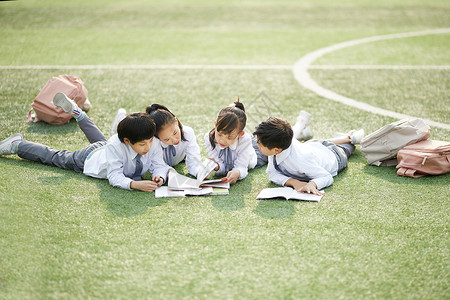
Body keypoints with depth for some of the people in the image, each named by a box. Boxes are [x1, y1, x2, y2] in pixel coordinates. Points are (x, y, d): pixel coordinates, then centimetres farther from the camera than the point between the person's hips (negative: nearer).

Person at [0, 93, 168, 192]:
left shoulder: (153, 144, -33)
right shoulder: (116, 146, -46)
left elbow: (158, 164, -23)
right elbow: (115, 177, -45)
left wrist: (160, 176, -47)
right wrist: (135, 184, -62)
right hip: (90, 159, -6)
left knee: (101, 140, 40)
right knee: (55, 157, 13)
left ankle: (77, 113, 52)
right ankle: (18, 145, 32)